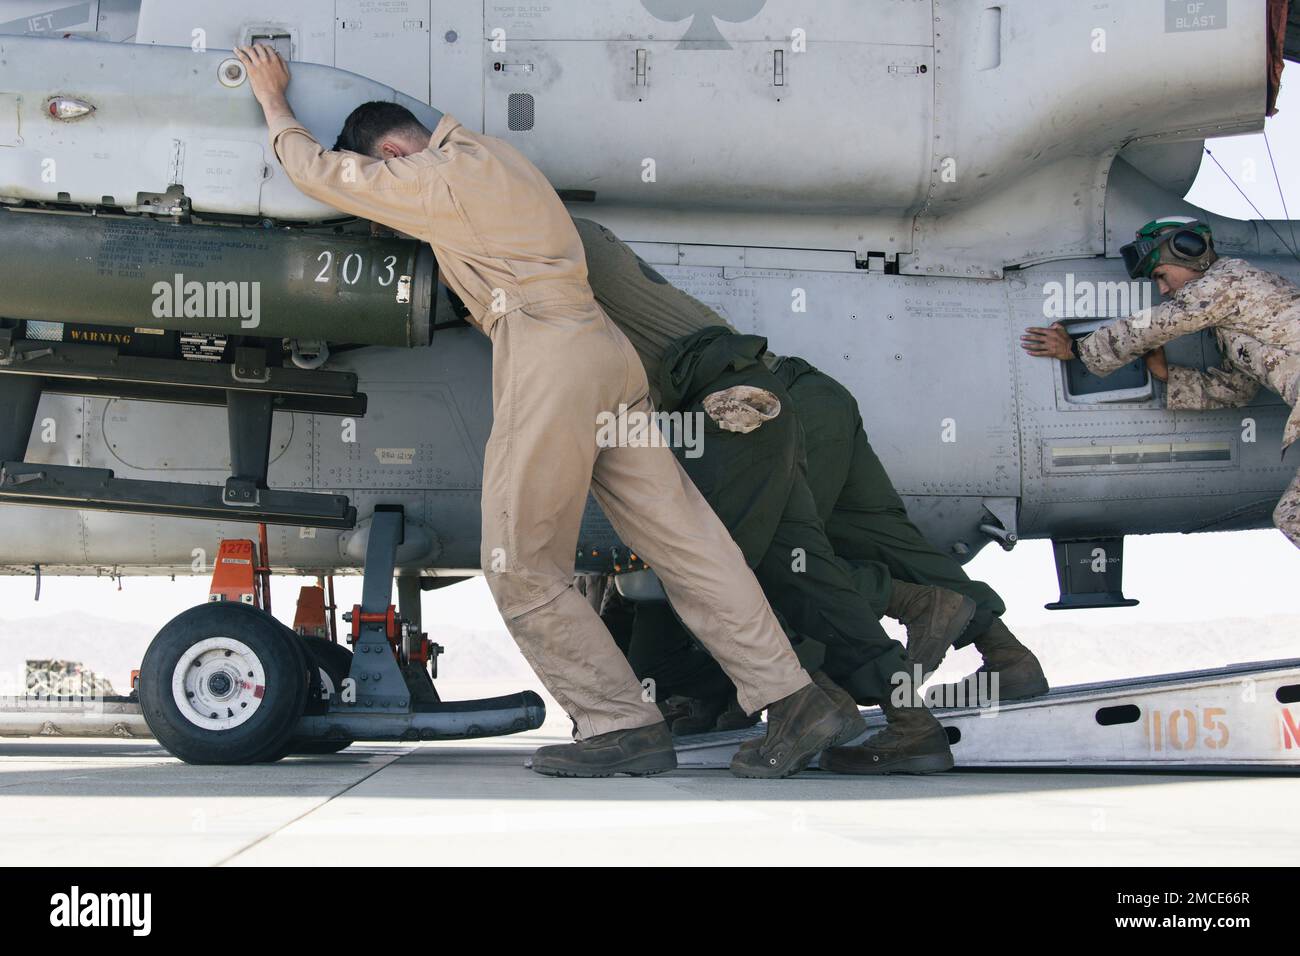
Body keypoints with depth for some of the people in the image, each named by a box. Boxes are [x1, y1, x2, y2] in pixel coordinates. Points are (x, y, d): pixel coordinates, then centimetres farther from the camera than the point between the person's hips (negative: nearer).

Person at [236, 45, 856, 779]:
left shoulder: (434, 177, 0)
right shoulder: (494, 157, 26)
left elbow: (319, 172, 7)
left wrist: (274, 100, 23)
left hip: (548, 354, -9)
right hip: (606, 351, 9)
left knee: (522, 567, 0)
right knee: (685, 541, 3)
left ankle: (625, 725, -3)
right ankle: (792, 699, -2)